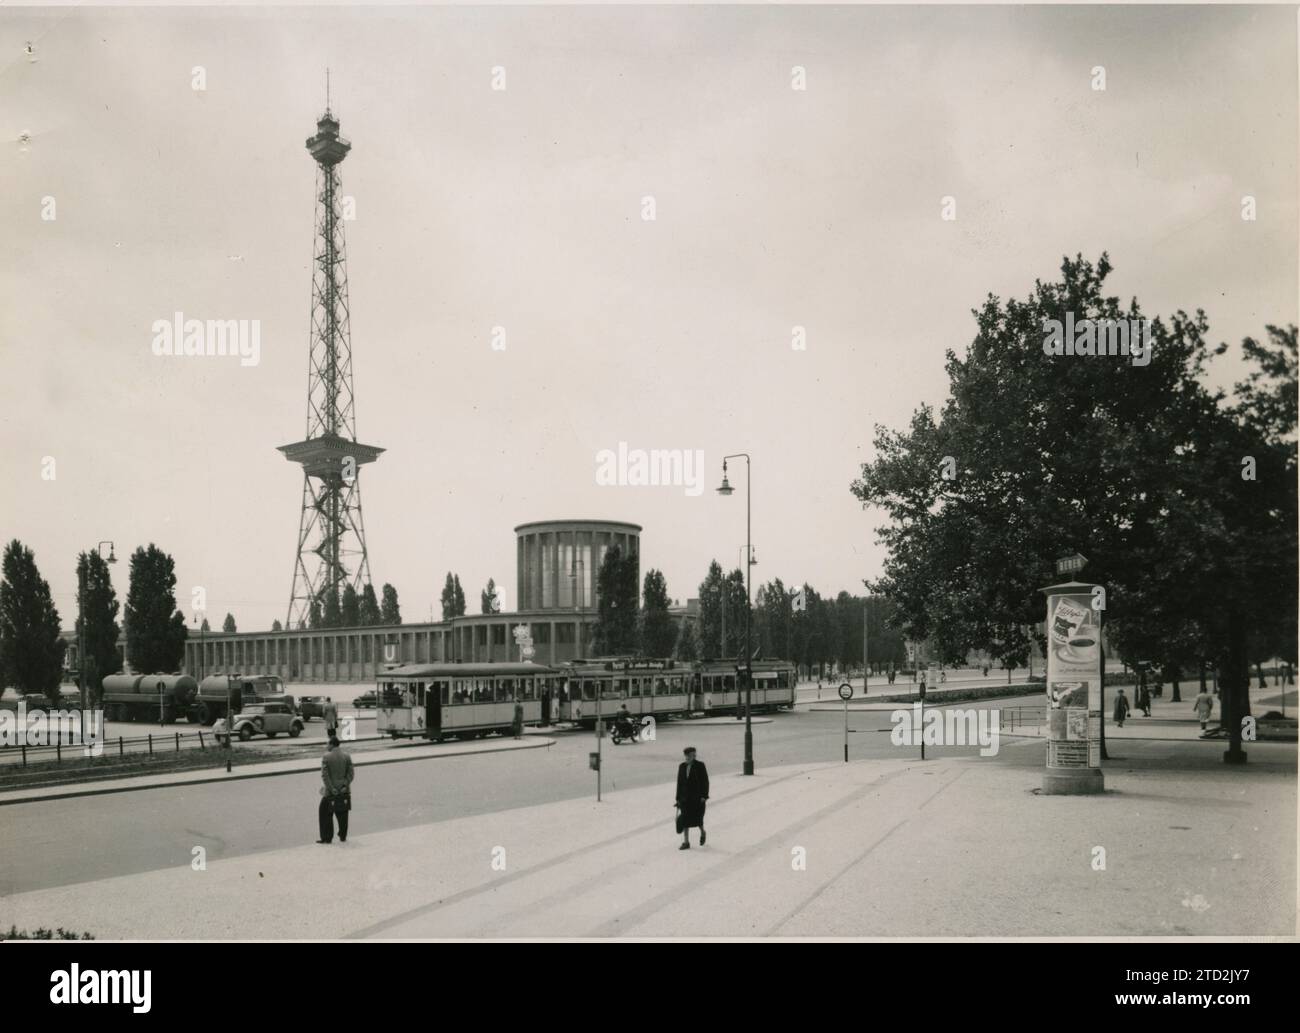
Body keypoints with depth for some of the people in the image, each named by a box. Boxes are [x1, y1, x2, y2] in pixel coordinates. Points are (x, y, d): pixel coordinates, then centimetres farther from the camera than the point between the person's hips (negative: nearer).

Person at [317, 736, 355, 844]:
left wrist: (331, 788, -13)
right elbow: (350, 774, -2)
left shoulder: (326, 757, -9)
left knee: (325, 814, 7)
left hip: (330, 792, -4)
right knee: (343, 814, 14)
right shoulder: (347, 757, 2)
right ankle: (343, 837, 19)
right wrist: (345, 785, -5)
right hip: (344, 791, 4)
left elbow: (324, 775, -14)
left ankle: (326, 838, 6)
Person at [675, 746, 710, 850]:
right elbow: (679, 782, 9)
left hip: (697, 797, -4)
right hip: (685, 798, 4)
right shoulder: (682, 766, 6)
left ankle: (702, 833, 29)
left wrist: (704, 796, -13)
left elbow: (705, 781, -5)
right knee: (685, 819, 0)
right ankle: (686, 842, 5)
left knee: (697, 818, -3)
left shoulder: (700, 765, -5)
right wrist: (678, 798, 7)